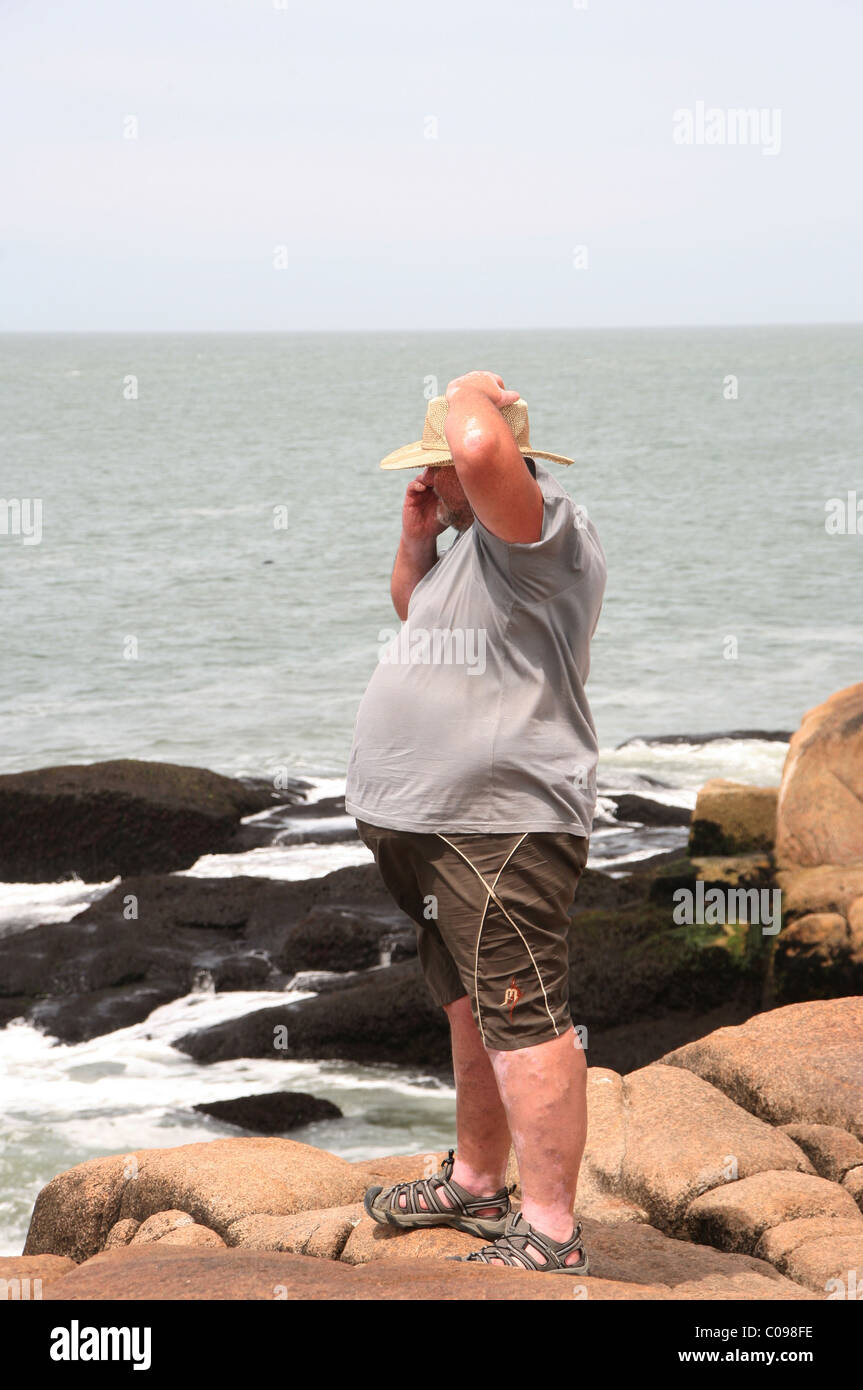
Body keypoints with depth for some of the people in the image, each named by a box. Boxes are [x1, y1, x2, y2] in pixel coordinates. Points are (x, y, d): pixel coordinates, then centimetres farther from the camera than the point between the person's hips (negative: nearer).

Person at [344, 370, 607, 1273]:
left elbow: (481, 449, -35)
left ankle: (550, 1237, -11)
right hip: (438, 824, 11)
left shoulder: (540, 524, -14)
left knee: (522, 1023, -11)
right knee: (471, 1009, 21)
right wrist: (415, 539, 14)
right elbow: (415, 614, 34)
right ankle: (475, 1184, 35)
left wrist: (472, 395, -12)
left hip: (501, 828, -11)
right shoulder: (474, 538, 18)